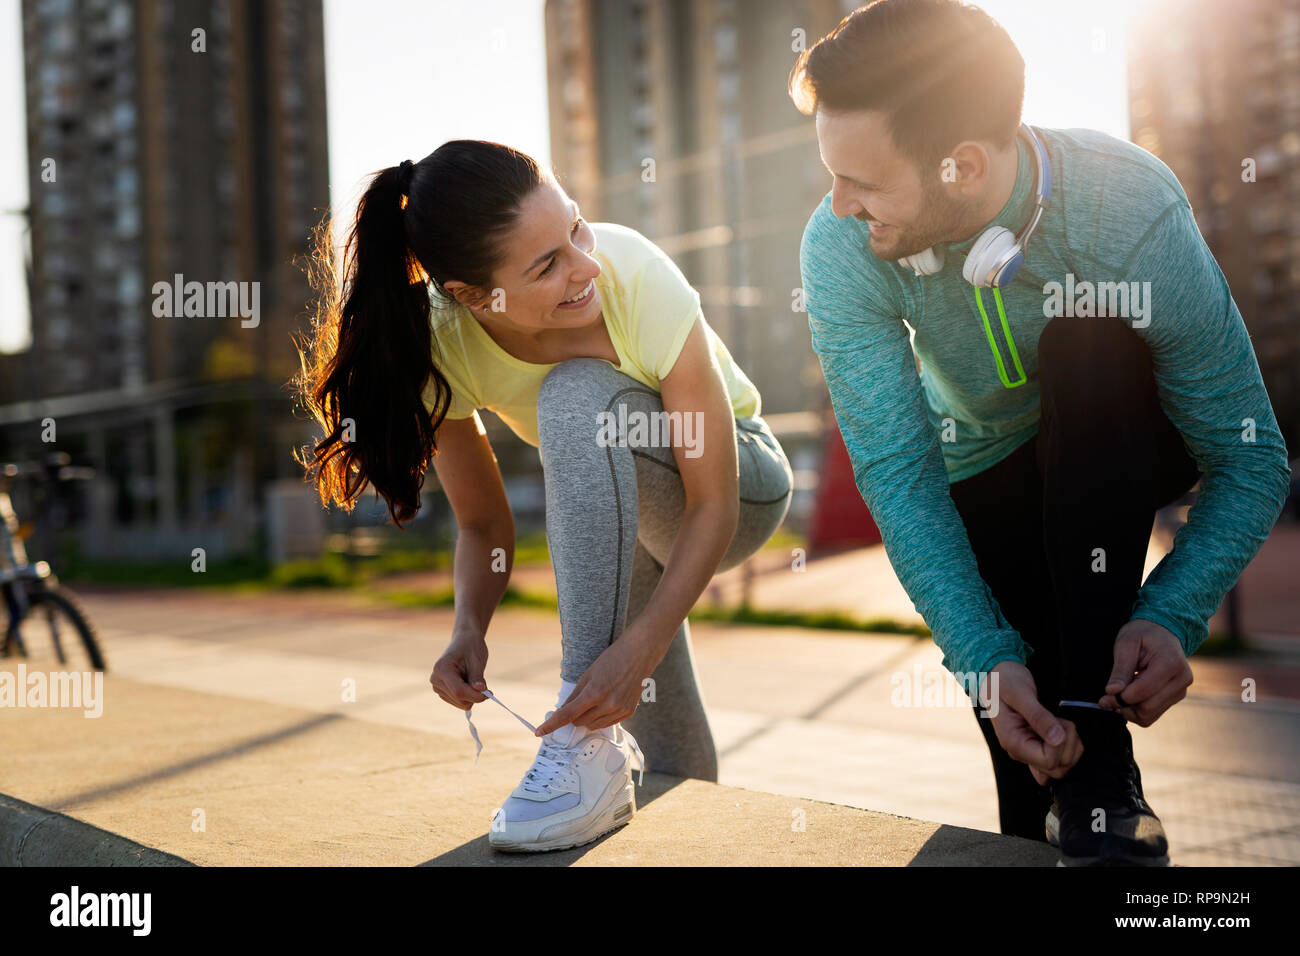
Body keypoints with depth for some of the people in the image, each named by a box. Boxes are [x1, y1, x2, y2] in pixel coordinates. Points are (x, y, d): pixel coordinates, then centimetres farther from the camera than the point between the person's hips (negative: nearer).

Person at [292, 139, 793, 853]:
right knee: (669, 774, 2)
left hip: (741, 482, -3)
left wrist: (639, 648, -41)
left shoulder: (637, 278, -34)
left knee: (577, 394, -35)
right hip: (613, 515, 4)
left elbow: (713, 504, -29)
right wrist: (469, 630, -31)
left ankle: (587, 745, -33)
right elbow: (483, 523, -11)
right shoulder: (439, 345, -24)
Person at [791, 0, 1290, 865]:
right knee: (1033, 804, -13)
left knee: (1084, 345, -37)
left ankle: (1099, 758, -34)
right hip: (987, 477, 1)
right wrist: (987, 659, -40)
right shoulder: (840, 251, -28)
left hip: (1126, 449, -1)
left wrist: (1170, 618, -42)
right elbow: (899, 473, -28)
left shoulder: (1134, 210, -34)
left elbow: (1252, 463, -27)